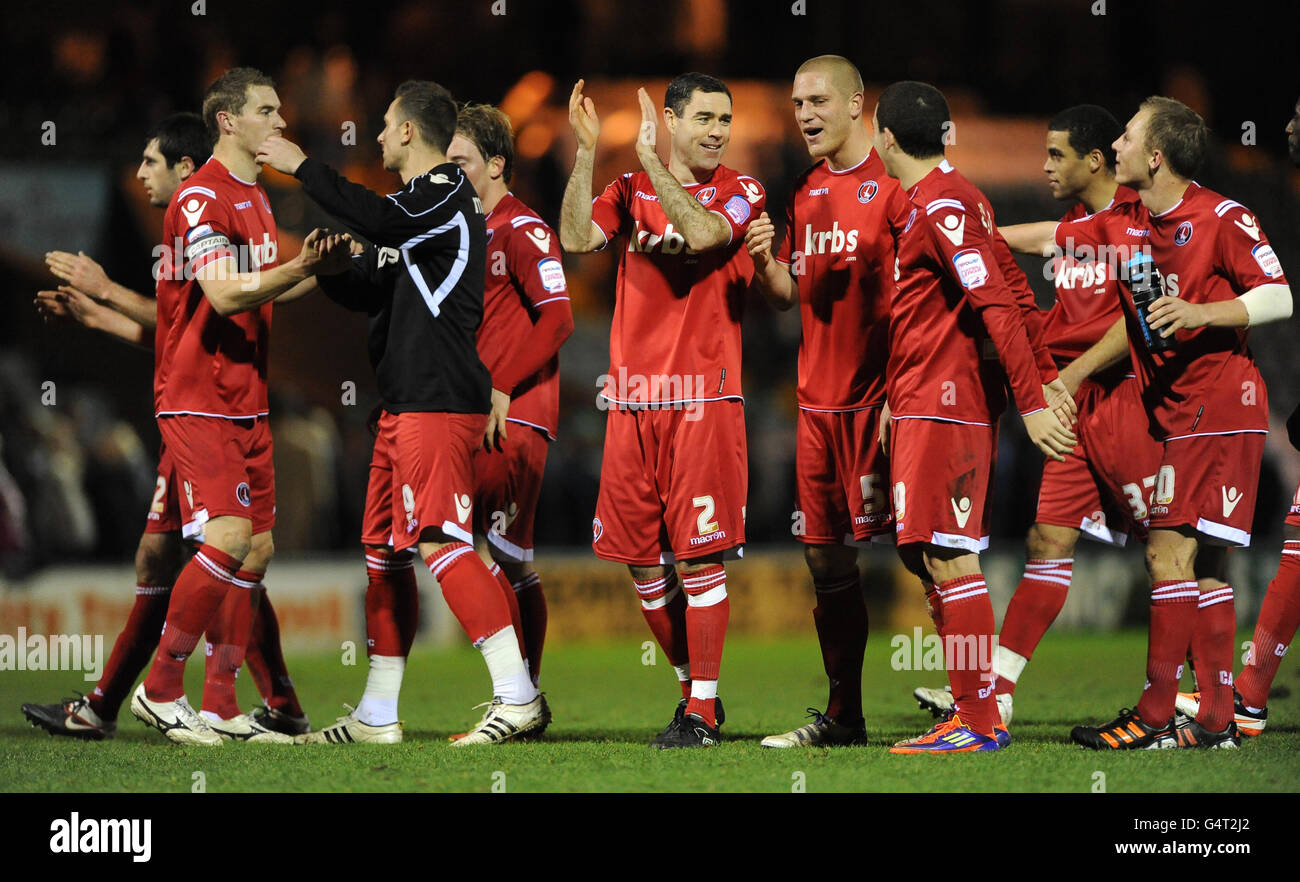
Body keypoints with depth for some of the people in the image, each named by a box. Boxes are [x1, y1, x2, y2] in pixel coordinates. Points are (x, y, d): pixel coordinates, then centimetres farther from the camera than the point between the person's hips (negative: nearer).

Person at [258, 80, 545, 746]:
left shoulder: (448, 194, -8)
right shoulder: (419, 203, 23)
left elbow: (379, 220, -27)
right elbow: (371, 288, 28)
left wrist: (302, 167, -19)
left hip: (439, 403, -11)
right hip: (404, 404, 11)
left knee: (441, 543, -16)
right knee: (383, 551, 11)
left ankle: (517, 696, -17)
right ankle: (377, 716, 16)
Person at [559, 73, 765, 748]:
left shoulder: (740, 193, 2)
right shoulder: (632, 191, 13)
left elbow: (701, 234, -18)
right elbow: (576, 239, -3)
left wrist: (651, 159, -15)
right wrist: (585, 153, -8)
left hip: (703, 397, -4)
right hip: (632, 399, 4)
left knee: (699, 557, -7)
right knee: (642, 561, 7)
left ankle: (701, 712, -2)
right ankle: (694, 687, 24)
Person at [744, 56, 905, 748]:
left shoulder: (892, 183, -7)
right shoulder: (804, 191, 15)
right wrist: (764, 263, -3)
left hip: (878, 398, -7)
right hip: (817, 399, 7)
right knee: (825, 558, 9)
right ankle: (842, 717, 17)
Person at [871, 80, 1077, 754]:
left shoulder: (941, 204, -13)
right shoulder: (942, 198, 17)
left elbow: (997, 304, -19)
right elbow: (1009, 292, 20)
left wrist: (1031, 401, -21)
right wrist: (1045, 376, 20)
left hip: (941, 405, -10)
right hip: (925, 403, 10)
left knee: (949, 558, -10)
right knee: (925, 554, 12)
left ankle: (978, 723, -10)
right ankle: (971, 707, 14)